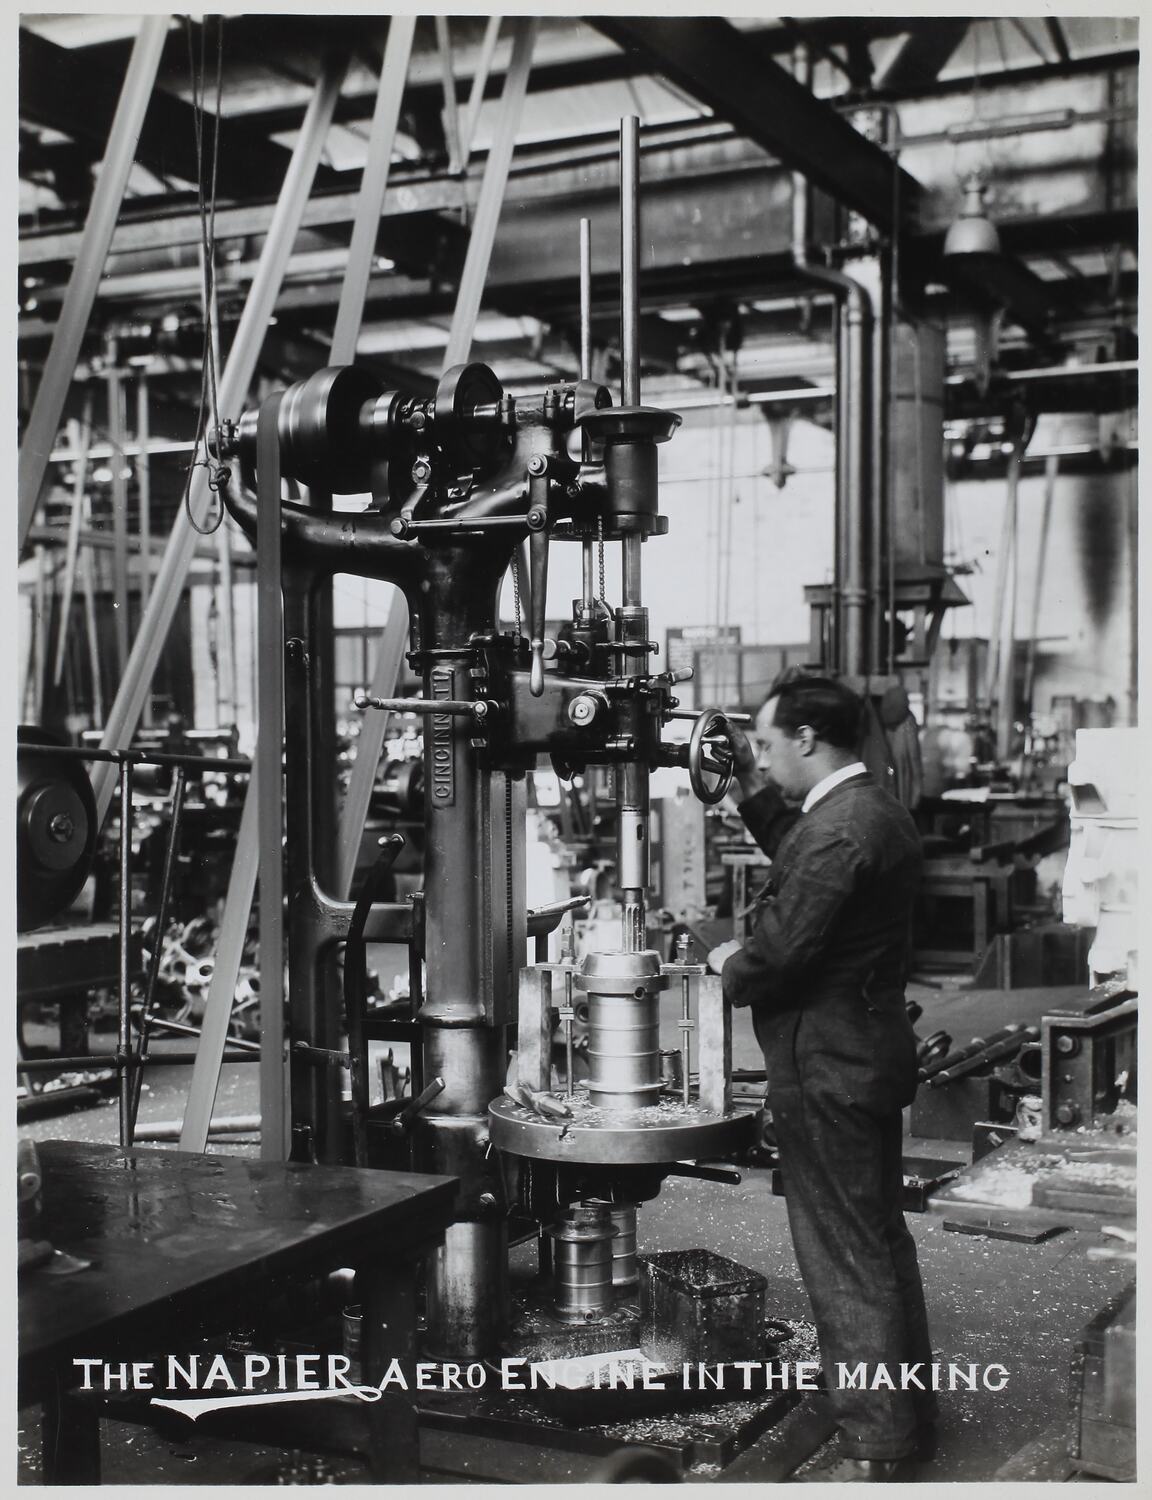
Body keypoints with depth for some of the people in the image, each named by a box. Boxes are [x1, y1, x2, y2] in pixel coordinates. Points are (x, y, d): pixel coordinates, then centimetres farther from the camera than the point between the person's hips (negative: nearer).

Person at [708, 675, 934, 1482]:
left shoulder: (839, 829, -24)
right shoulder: (876, 809, 8)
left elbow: (780, 951, -25)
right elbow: (797, 858, 24)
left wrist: (731, 965, -5)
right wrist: (753, 786, 15)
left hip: (828, 1069, -10)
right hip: (873, 1054, 10)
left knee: (845, 1258, -1)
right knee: (882, 1239, 20)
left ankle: (875, 1449, 9)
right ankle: (910, 1409, 34)